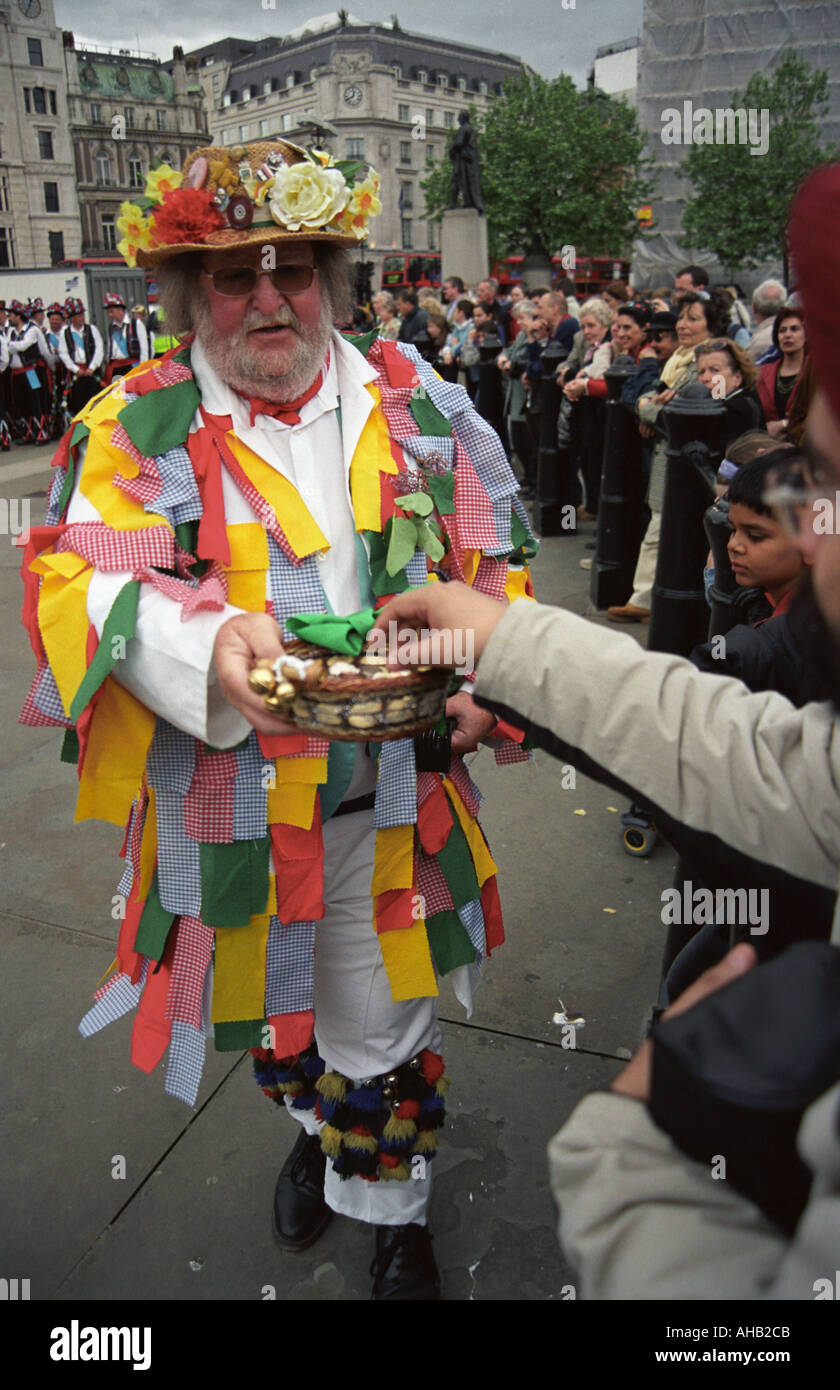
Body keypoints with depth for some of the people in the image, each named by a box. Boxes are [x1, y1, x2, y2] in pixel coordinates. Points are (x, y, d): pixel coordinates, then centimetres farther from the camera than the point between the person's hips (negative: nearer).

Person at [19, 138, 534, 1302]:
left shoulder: (414, 407, 1)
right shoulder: (136, 426, -6)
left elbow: (492, 563, 5)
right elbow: (78, 584, -17)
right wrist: (203, 646, -36)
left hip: (391, 800, 1)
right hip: (228, 805, 0)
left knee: (382, 1021, 16)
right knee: (268, 997, 24)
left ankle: (391, 1203, 46)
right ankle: (315, 1119, 59)